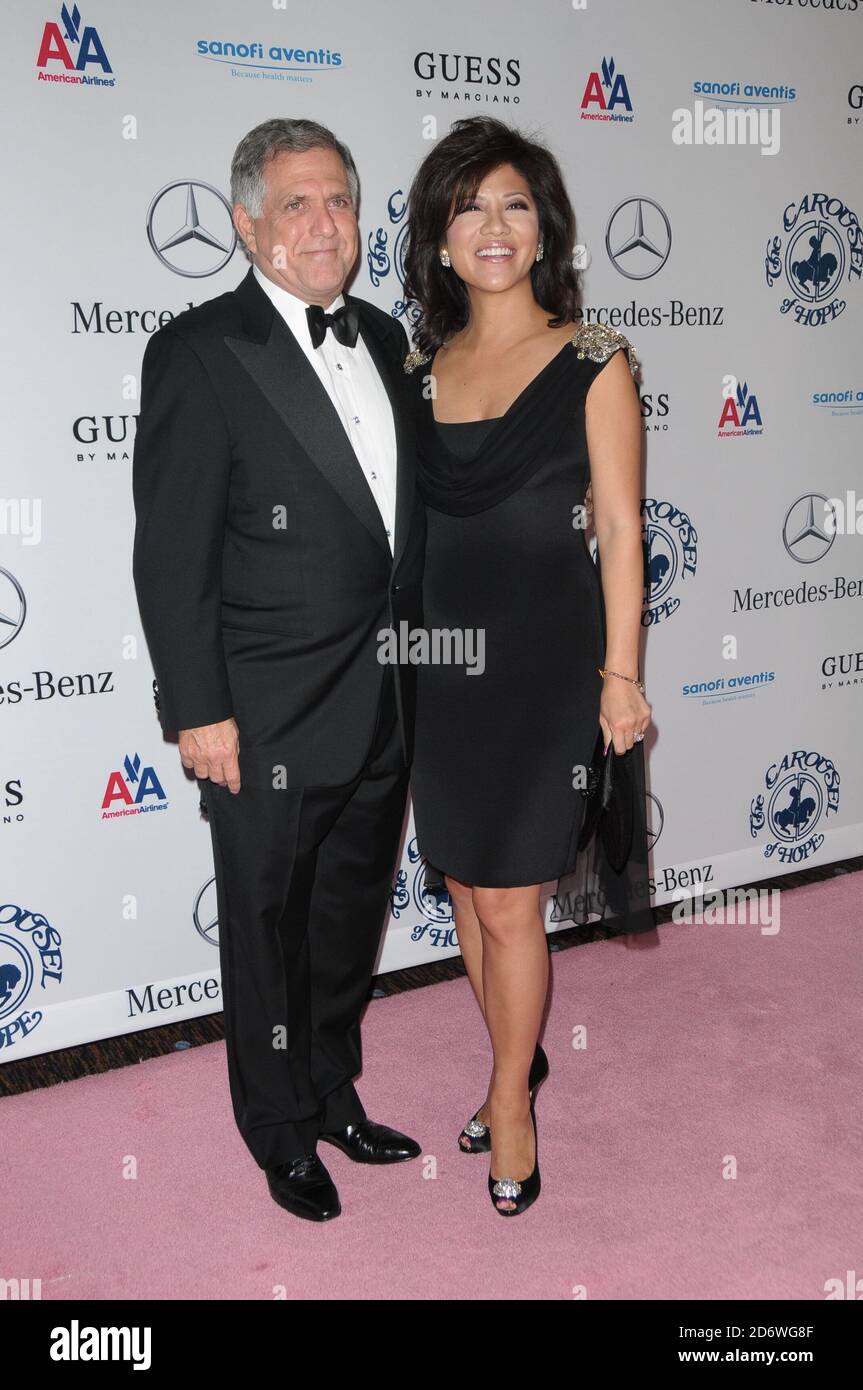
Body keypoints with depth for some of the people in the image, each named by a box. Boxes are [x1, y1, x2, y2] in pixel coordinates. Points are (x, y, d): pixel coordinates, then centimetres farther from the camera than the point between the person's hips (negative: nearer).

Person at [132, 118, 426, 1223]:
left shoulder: (382, 338, 9)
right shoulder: (200, 352, -12)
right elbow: (170, 556, -14)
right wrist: (198, 714, -16)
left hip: (384, 709, 7)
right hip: (271, 719, -6)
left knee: (351, 920, 21)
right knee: (270, 933, 11)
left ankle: (335, 1096, 42)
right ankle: (284, 1134, 32)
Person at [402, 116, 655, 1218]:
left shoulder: (594, 363, -3)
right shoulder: (418, 368, 8)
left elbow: (619, 529, -4)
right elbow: (401, 522, 12)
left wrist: (620, 676, -8)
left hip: (546, 663, -4)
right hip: (439, 662, 5)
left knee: (509, 905, 0)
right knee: (466, 889, 13)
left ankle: (511, 1101, 22)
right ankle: (519, 1061, 35)